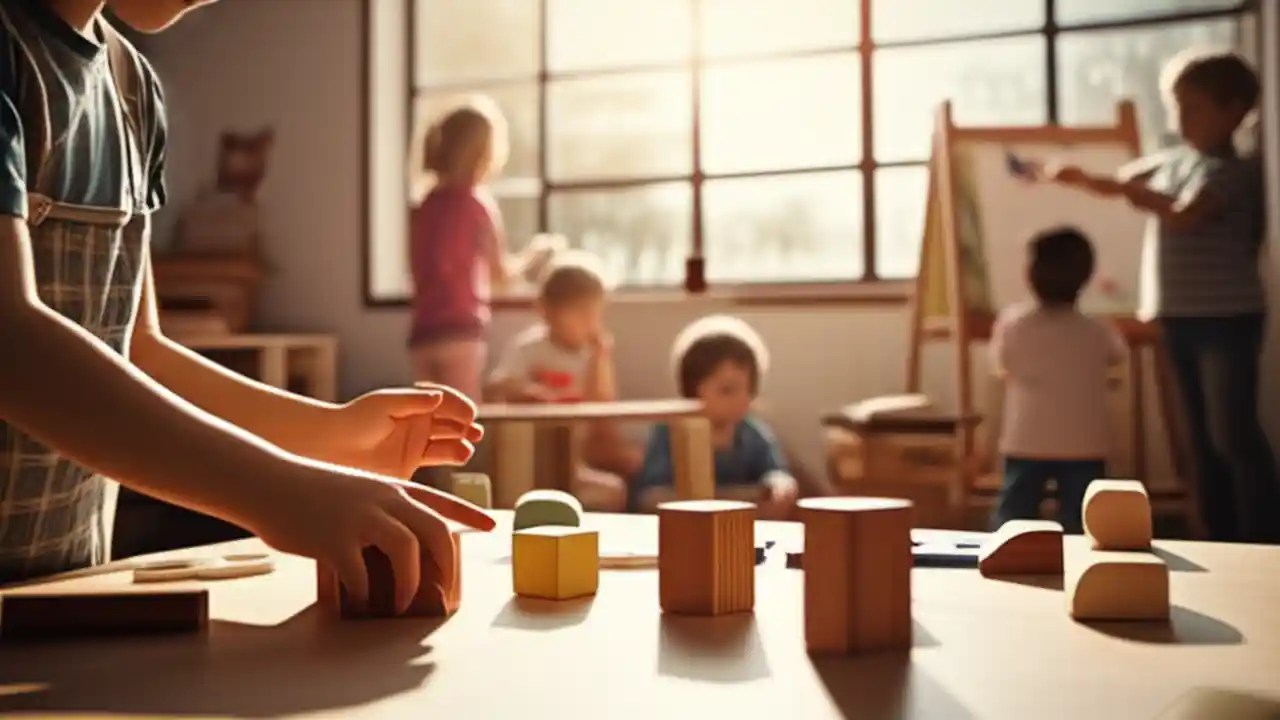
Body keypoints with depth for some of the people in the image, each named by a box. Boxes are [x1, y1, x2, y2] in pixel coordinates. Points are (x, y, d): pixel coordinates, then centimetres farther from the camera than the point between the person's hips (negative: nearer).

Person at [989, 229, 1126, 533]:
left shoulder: (1011, 322, -7)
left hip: (1025, 444, 1)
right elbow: (1118, 354, 14)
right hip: (1083, 447, 0)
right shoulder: (1098, 332, -7)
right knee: (1079, 526, 4)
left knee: (1010, 520, 8)